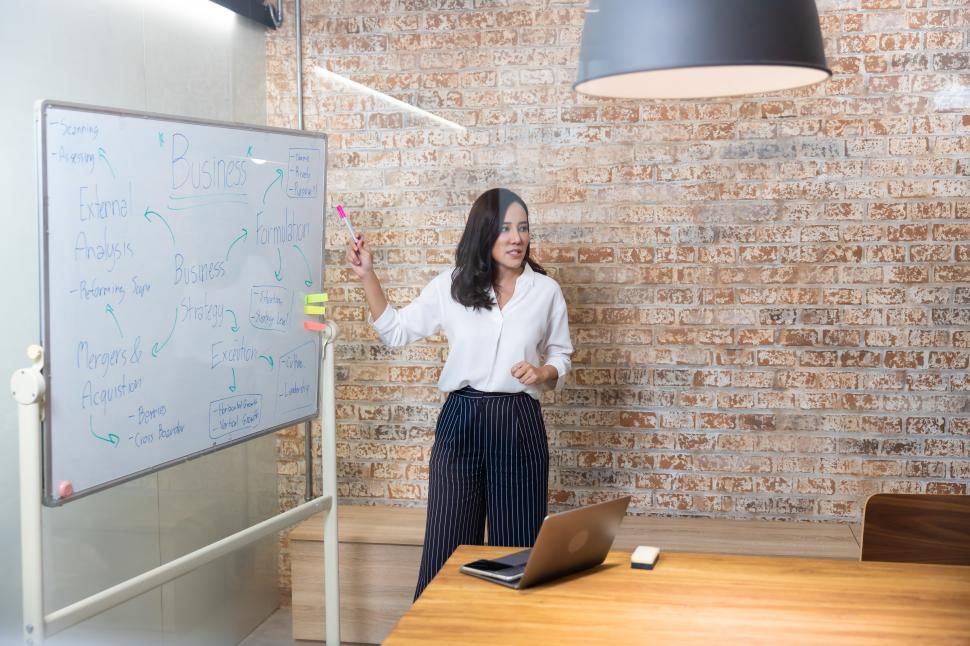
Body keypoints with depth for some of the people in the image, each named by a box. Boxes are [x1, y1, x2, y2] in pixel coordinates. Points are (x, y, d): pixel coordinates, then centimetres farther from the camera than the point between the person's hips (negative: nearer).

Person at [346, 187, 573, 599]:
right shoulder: (450, 286, 2)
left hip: (519, 425, 0)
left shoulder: (546, 291, 3)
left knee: (517, 547, 5)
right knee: (447, 546, 2)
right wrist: (367, 276, 0)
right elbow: (396, 332, 8)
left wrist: (543, 373, -9)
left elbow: (561, 356, 13)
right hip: (461, 422, 0)